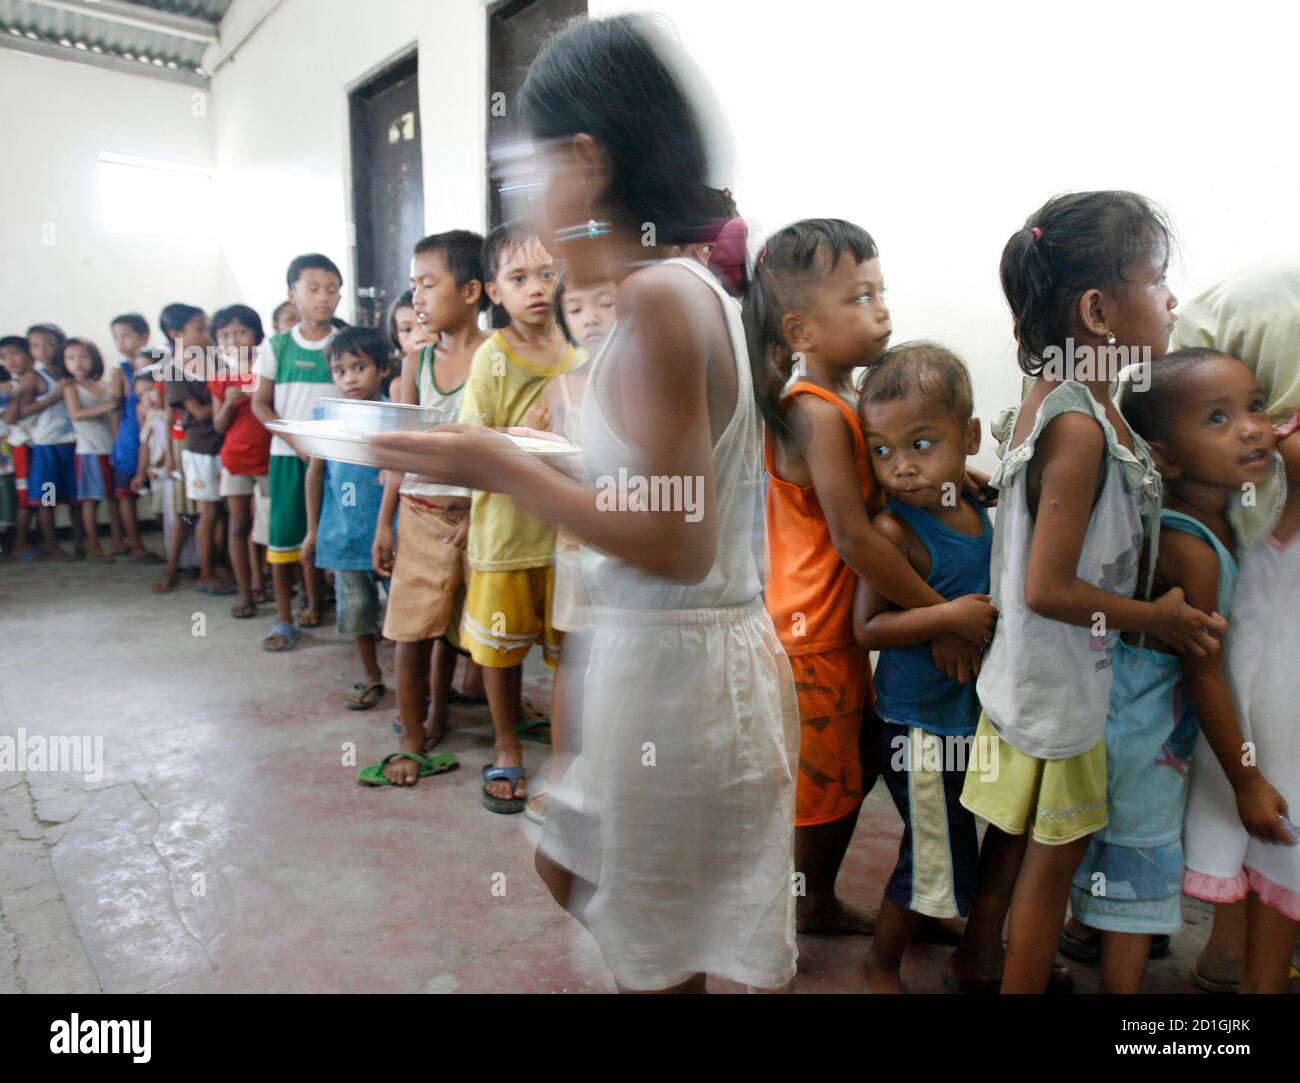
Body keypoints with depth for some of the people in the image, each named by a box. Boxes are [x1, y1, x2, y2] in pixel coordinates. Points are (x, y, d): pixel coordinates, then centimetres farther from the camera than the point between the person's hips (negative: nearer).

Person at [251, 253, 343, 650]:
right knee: (283, 534, 0)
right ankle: (284, 621, 8)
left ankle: (315, 604, 24)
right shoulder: (275, 346, 3)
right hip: (287, 454, 0)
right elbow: (260, 404, 4)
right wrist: (295, 439, -11)